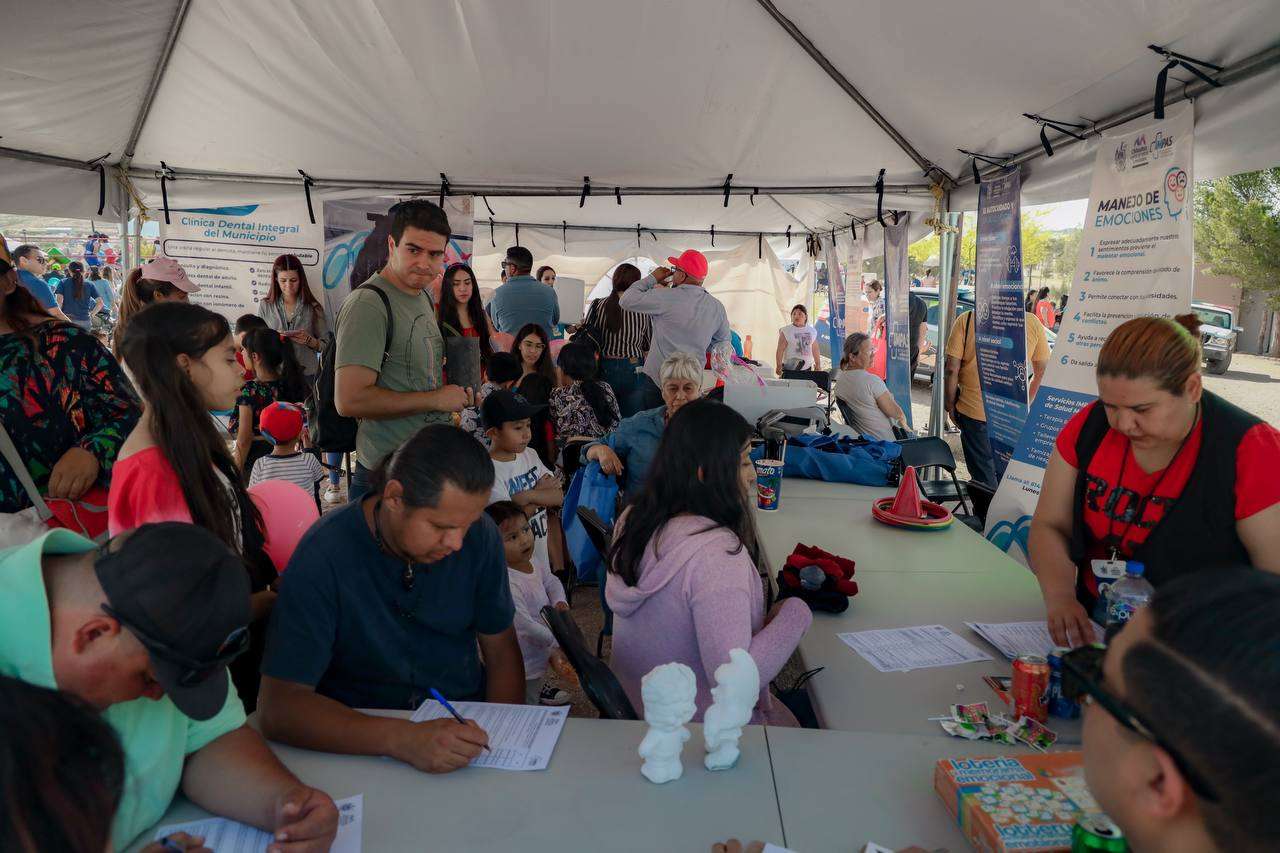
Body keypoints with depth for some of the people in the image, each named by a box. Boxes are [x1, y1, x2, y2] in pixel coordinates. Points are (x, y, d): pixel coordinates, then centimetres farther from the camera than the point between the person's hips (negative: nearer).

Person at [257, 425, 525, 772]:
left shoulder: (479, 536, -6)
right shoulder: (324, 555, -18)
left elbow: (501, 650, 4)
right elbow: (278, 707, -22)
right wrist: (402, 739, -34)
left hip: (465, 724, 2)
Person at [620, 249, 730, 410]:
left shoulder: (666, 297, -14)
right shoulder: (717, 306, 3)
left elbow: (626, 300, -8)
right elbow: (722, 343, 14)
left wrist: (652, 278, 2)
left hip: (657, 382, -5)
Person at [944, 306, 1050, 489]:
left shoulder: (966, 320, -11)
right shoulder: (1033, 322, -3)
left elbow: (952, 370, -11)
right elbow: (1042, 372, 4)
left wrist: (950, 407, 1)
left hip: (974, 410, -2)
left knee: (984, 479, 8)